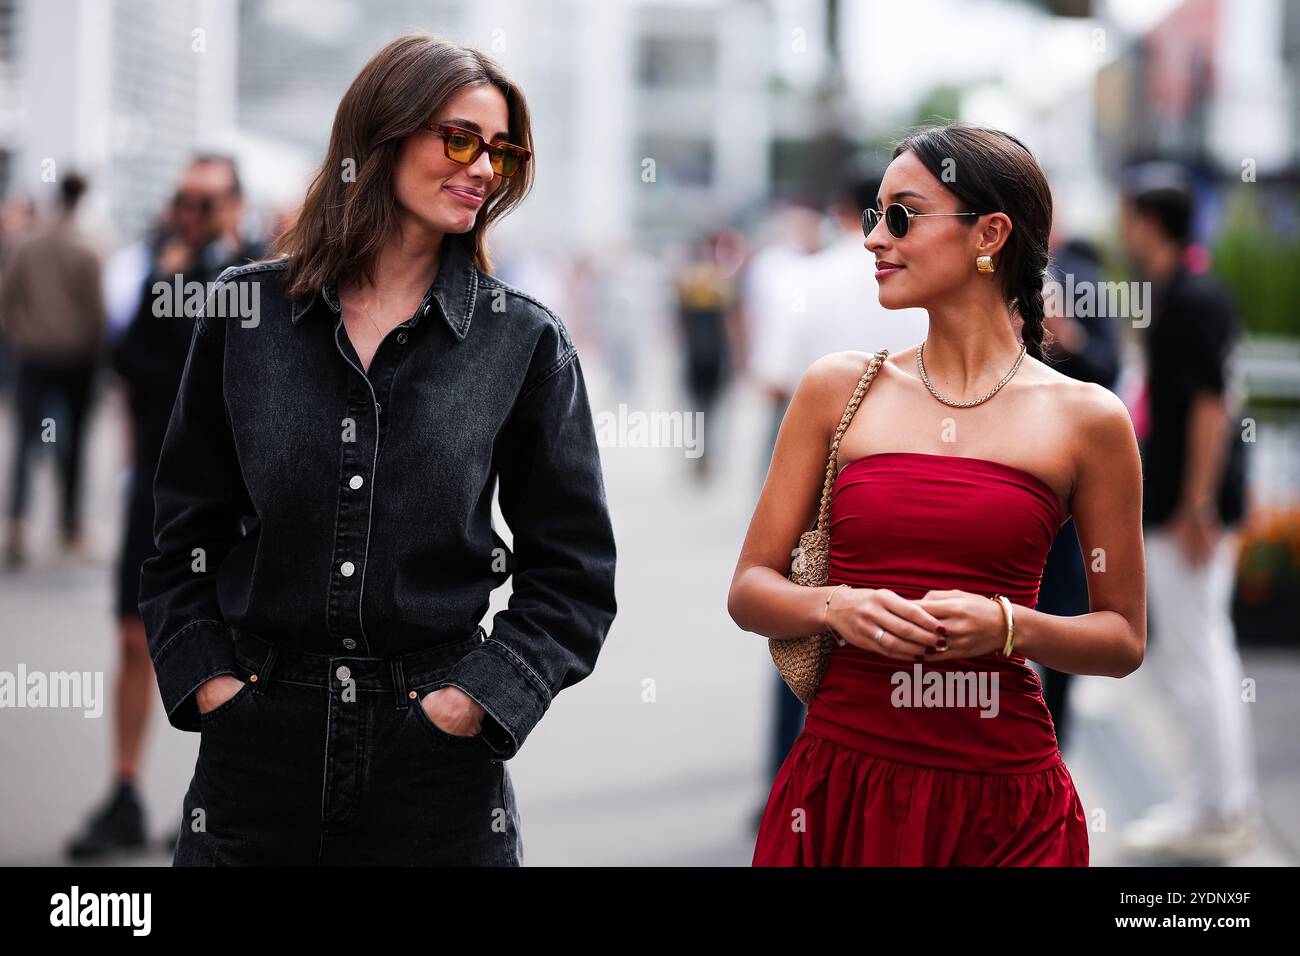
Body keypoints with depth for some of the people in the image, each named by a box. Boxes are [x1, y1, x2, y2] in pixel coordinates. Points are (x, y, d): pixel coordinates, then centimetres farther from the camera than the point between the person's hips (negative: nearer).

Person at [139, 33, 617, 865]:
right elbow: (184, 537, 9)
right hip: (256, 753, 1)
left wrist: (471, 701, -8)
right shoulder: (246, 313, 4)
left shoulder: (527, 343, 1)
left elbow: (572, 576, 3)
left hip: (439, 766, -1)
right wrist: (209, 684, -3)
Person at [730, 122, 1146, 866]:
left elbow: (1124, 638, 6)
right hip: (844, 779, 2)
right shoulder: (839, 389, 5)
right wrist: (836, 607, -12)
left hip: (1004, 800, -1)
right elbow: (750, 590, 7)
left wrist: (1008, 627, -12)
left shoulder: (1086, 420, 0)